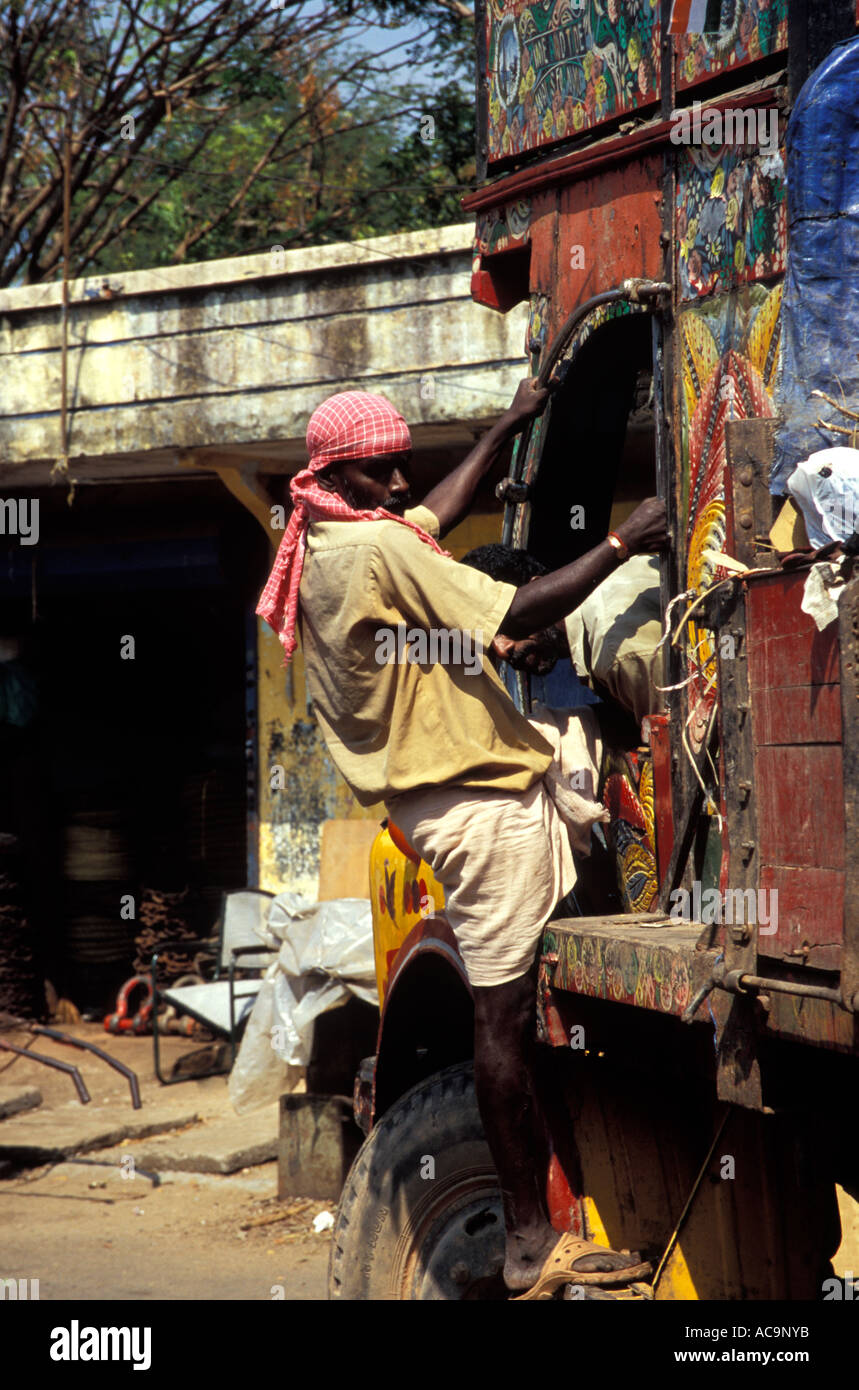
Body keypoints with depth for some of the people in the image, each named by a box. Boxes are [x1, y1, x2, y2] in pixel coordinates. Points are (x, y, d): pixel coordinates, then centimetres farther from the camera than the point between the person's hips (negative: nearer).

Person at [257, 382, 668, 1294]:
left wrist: (507, 427, 34)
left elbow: (434, 517, 29)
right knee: (503, 1014, -6)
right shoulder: (378, 550, -18)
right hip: (483, 805, -10)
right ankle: (529, 1240, -1)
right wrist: (621, 543, -13)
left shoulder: (322, 550, 11)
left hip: (437, 796, 10)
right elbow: (520, 613, -21)